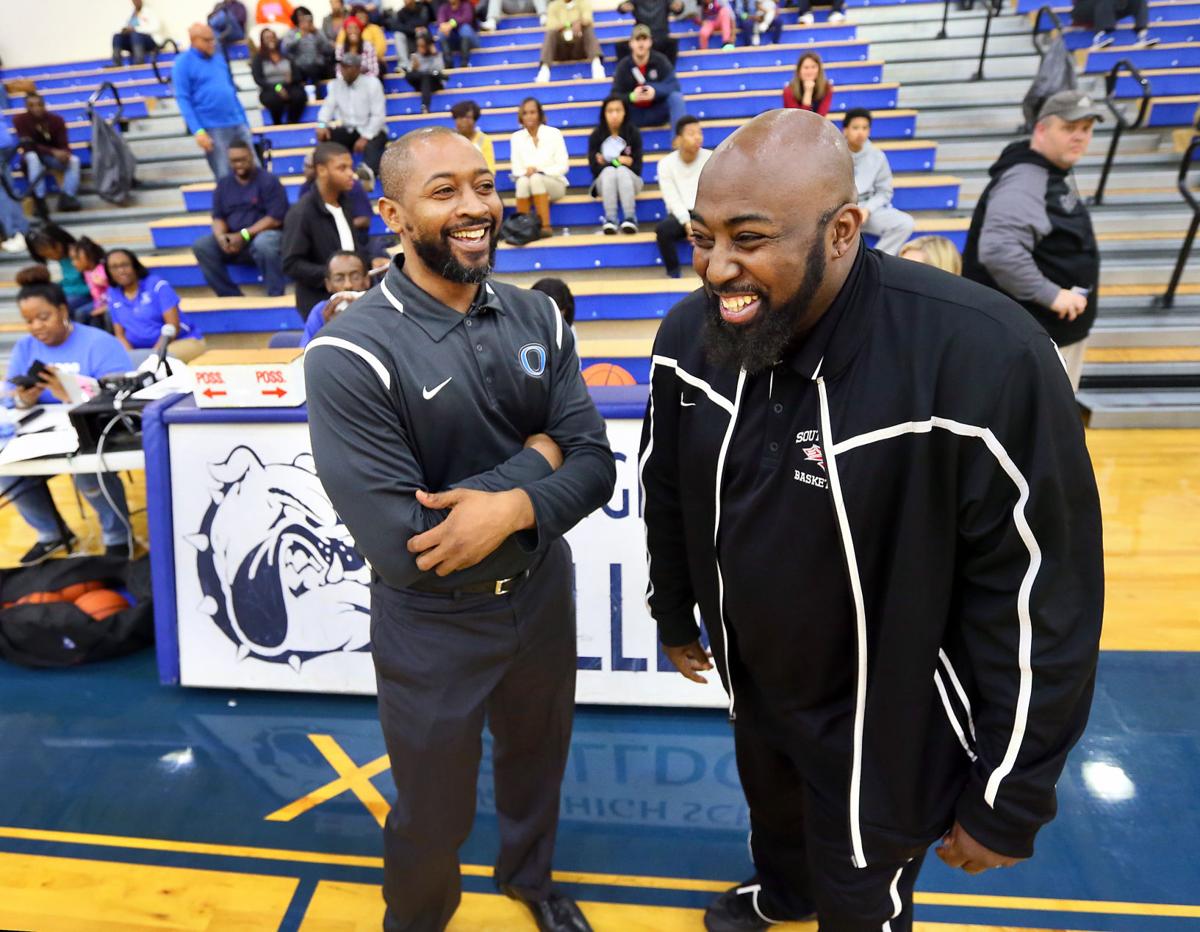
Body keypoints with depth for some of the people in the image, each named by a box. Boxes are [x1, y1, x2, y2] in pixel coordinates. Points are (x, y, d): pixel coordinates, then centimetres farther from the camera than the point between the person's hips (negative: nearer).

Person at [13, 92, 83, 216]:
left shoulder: (56, 120, -8)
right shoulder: (20, 120, -15)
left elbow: (63, 144, -11)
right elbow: (29, 146, -22)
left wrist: (64, 154, -37)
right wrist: (53, 152, -38)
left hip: (55, 156, 2)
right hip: (34, 156, -2)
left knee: (74, 160, -26)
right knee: (32, 157, -37)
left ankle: (66, 198, -29)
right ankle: (39, 200, -38)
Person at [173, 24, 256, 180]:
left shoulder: (219, 58, 16)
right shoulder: (183, 63, -2)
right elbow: (183, 100, -8)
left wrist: (245, 121, 17)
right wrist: (198, 131, -19)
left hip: (237, 124, 6)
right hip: (212, 129, -6)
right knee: (225, 178, -4)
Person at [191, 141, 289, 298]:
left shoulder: (268, 180, -3)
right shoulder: (223, 184, 12)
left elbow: (275, 218, -13)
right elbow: (218, 217, 11)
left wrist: (244, 235, -19)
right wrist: (221, 236, -14)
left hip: (265, 234, -5)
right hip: (233, 239, 5)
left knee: (263, 244, -40)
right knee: (201, 246, -18)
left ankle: (276, 297, -27)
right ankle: (232, 297, -19)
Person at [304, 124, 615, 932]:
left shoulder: (537, 318, -6)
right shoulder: (351, 355, -22)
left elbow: (595, 463, -9)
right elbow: (401, 543, -27)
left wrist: (514, 507, -29)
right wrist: (533, 459, -19)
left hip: (544, 596, 5)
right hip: (432, 627, -4)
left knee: (538, 765, 29)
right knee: (433, 818, 20)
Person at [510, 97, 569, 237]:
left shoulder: (554, 133, 0)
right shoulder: (516, 137, 7)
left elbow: (563, 166, -4)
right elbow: (516, 169, 5)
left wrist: (539, 171, -18)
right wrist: (525, 172, -20)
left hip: (553, 183, -2)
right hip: (528, 183, 2)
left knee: (536, 178, -36)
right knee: (523, 181, -34)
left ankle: (546, 226, -39)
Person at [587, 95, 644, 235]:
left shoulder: (633, 133, -5)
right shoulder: (596, 135, -3)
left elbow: (637, 168, -10)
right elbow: (594, 167, -9)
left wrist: (608, 163, -12)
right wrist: (619, 162, -13)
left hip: (629, 181, 0)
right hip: (605, 181, 0)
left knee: (622, 171, -32)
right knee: (609, 171, -31)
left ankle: (630, 218, -40)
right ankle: (610, 219, -40)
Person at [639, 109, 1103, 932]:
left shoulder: (982, 360, -33)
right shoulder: (691, 334, -14)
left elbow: (1043, 600, -24)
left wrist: (1011, 800, -15)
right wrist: (674, 616, 15)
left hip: (886, 720, -5)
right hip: (753, 679, 6)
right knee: (773, 811, 33)